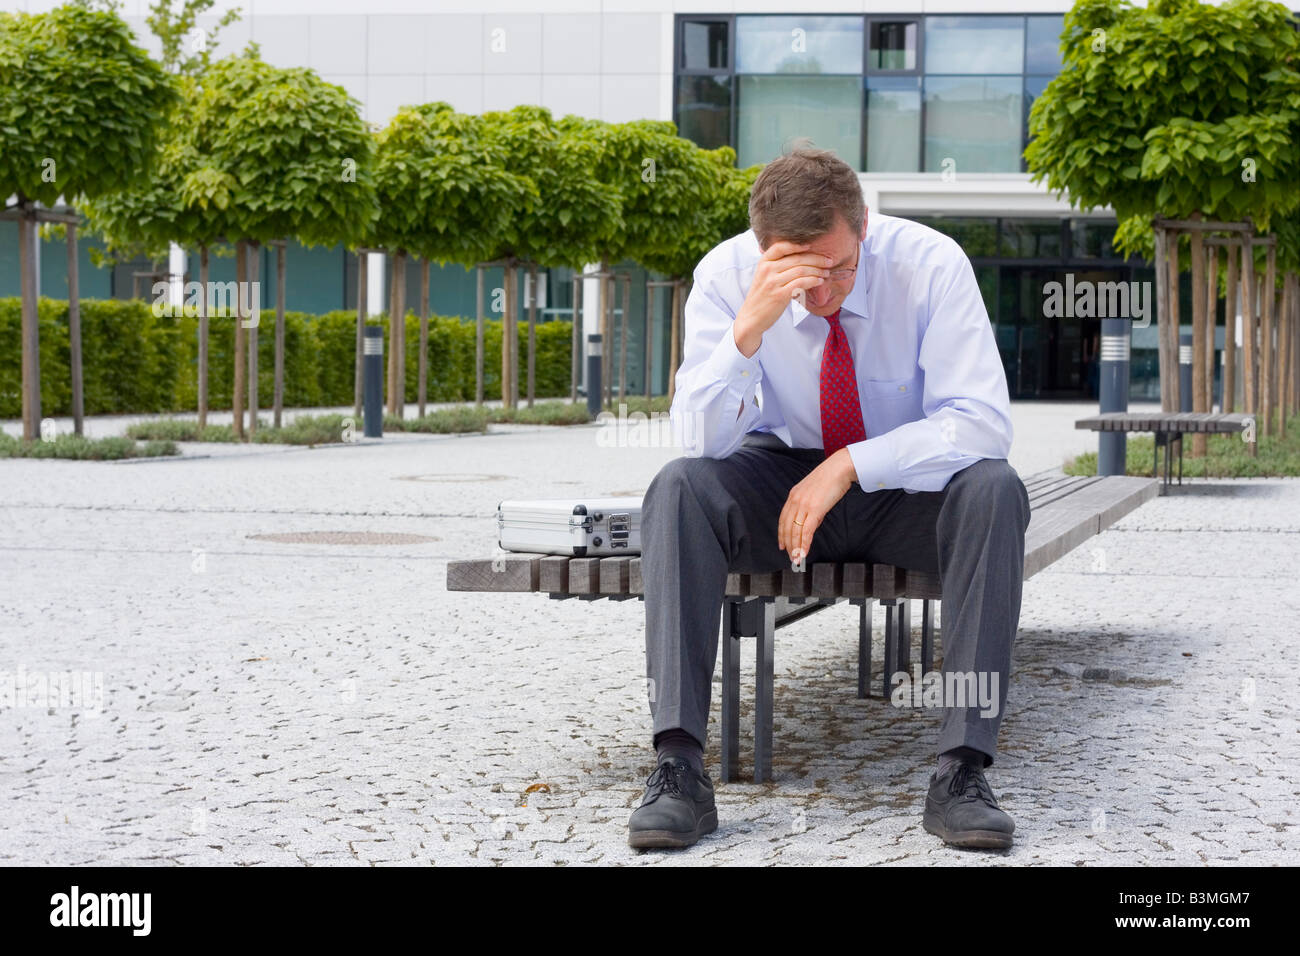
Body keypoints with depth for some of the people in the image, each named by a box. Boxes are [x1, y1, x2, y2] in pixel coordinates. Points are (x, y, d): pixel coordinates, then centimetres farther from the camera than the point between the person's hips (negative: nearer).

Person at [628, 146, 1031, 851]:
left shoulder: (930, 264, -20)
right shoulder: (726, 275, -16)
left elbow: (983, 423, -24)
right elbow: (700, 440, -22)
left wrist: (850, 465, -32)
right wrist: (747, 328, -38)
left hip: (904, 487, -1)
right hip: (781, 475, 1)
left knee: (993, 490, -33)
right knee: (678, 487, -29)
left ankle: (961, 770, -31)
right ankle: (679, 766, -32)